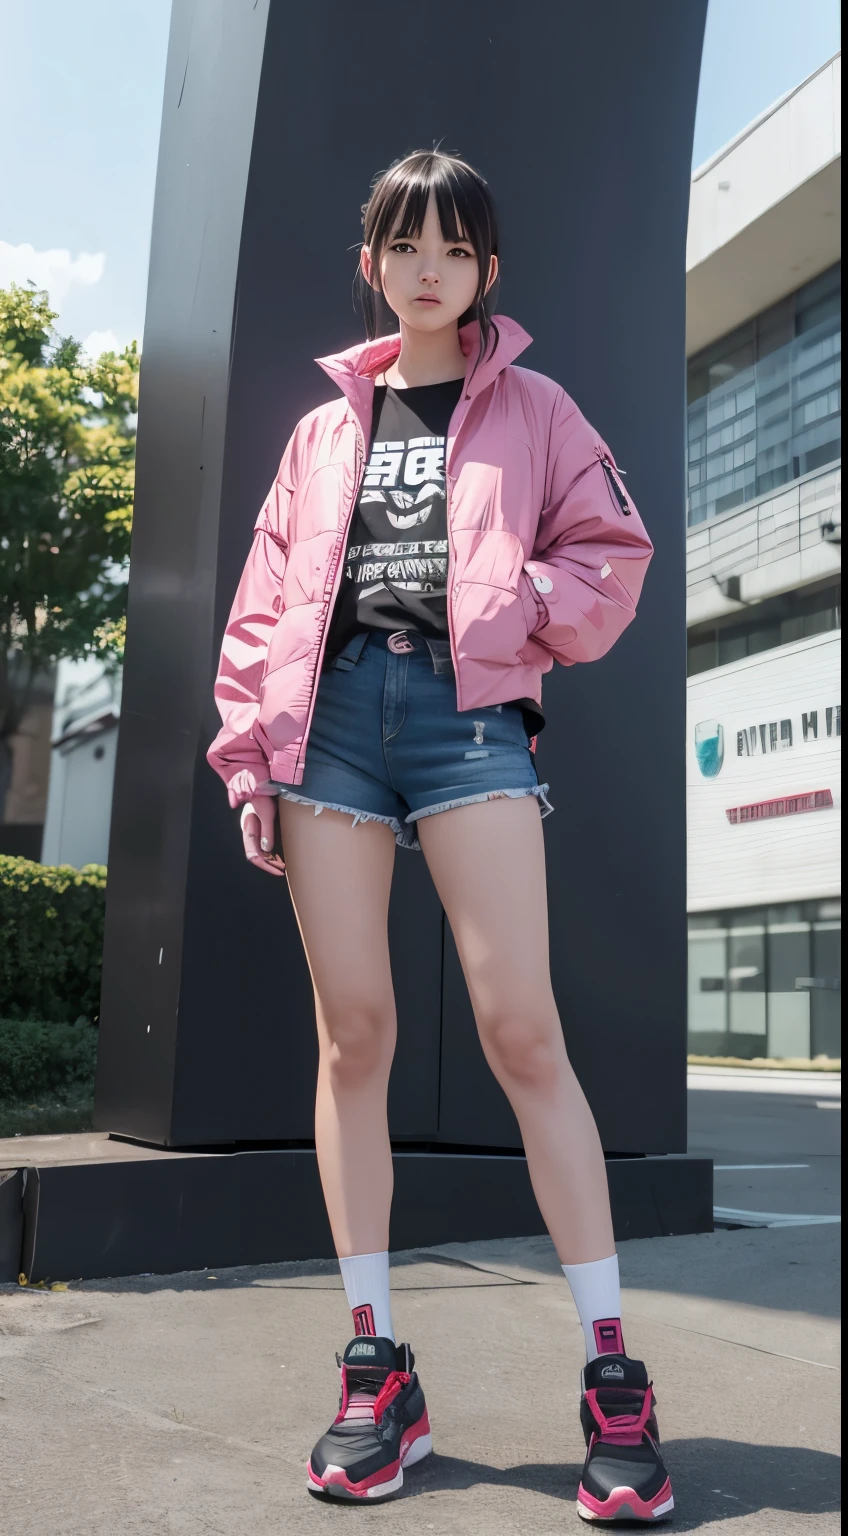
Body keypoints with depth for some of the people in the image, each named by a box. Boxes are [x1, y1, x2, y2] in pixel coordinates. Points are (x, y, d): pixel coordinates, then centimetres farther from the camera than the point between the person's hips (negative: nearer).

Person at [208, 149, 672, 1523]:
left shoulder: (530, 409, 17)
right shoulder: (326, 428, 22)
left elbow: (613, 553, 12)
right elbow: (266, 603, 16)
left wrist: (524, 608, -7)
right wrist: (252, 752, 5)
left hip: (469, 706, -3)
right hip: (332, 711, 3)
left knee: (520, 1025, -12)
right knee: (351, 1028, -1)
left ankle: (611, 1372, -2)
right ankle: (377, 1365, 8)